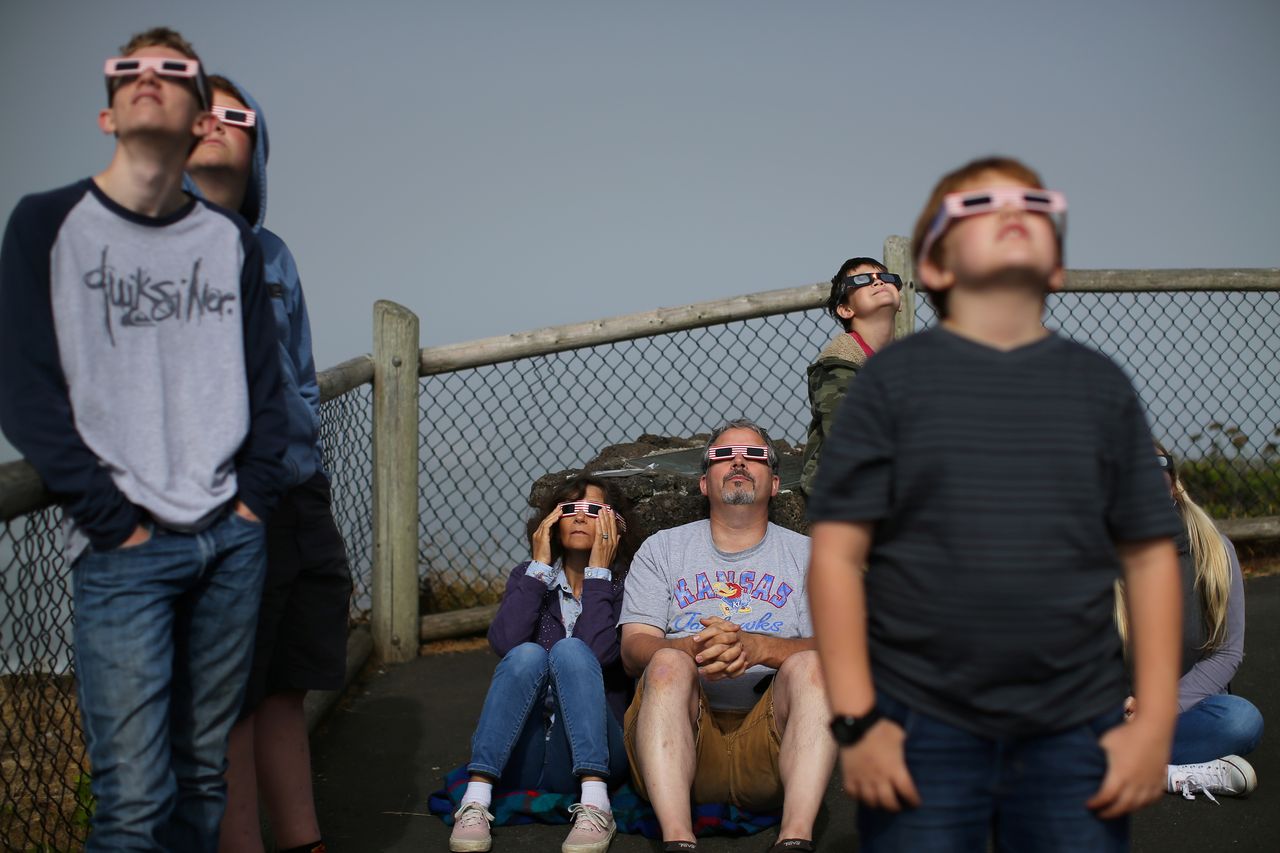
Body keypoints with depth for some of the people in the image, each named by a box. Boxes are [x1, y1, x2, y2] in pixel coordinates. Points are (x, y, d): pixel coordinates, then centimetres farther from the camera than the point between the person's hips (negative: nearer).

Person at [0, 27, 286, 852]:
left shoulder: (230, 237, 10)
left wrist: (256, 495, 3)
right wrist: (113, 519, -8)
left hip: (231, 537, 3)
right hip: (122, 551, -3)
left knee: (206, 771, 9)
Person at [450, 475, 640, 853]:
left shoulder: (623, 586, 5)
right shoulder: (529, 576, 13)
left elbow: (597, 653, -16)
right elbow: (504, 643, -9)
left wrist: (598, 572, -9)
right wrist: (540, 565, -6)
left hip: (584, 755, -1)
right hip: (520, 755, 2)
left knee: (568, 649, -26)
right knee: (528, 654, -25)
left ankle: (595, 804, -39)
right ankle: (475, 800, -35)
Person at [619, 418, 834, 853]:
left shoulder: (806, 554, 16)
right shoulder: (662, 548, 17)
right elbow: (633, 648, 5)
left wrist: (759, 648, -21)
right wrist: (693, 649, -20)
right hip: (684, 735, 0)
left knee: (809, 665, -28)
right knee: (669, 663, -30)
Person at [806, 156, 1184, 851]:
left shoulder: (1102, 385, 8)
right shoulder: (895, 377, 0)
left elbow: (1149, 555, 8)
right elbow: (838, 551, -3)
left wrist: (1155, 720, 2)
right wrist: (854, 718, -8)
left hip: (1076, 733, 2)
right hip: (921, 728, -2)